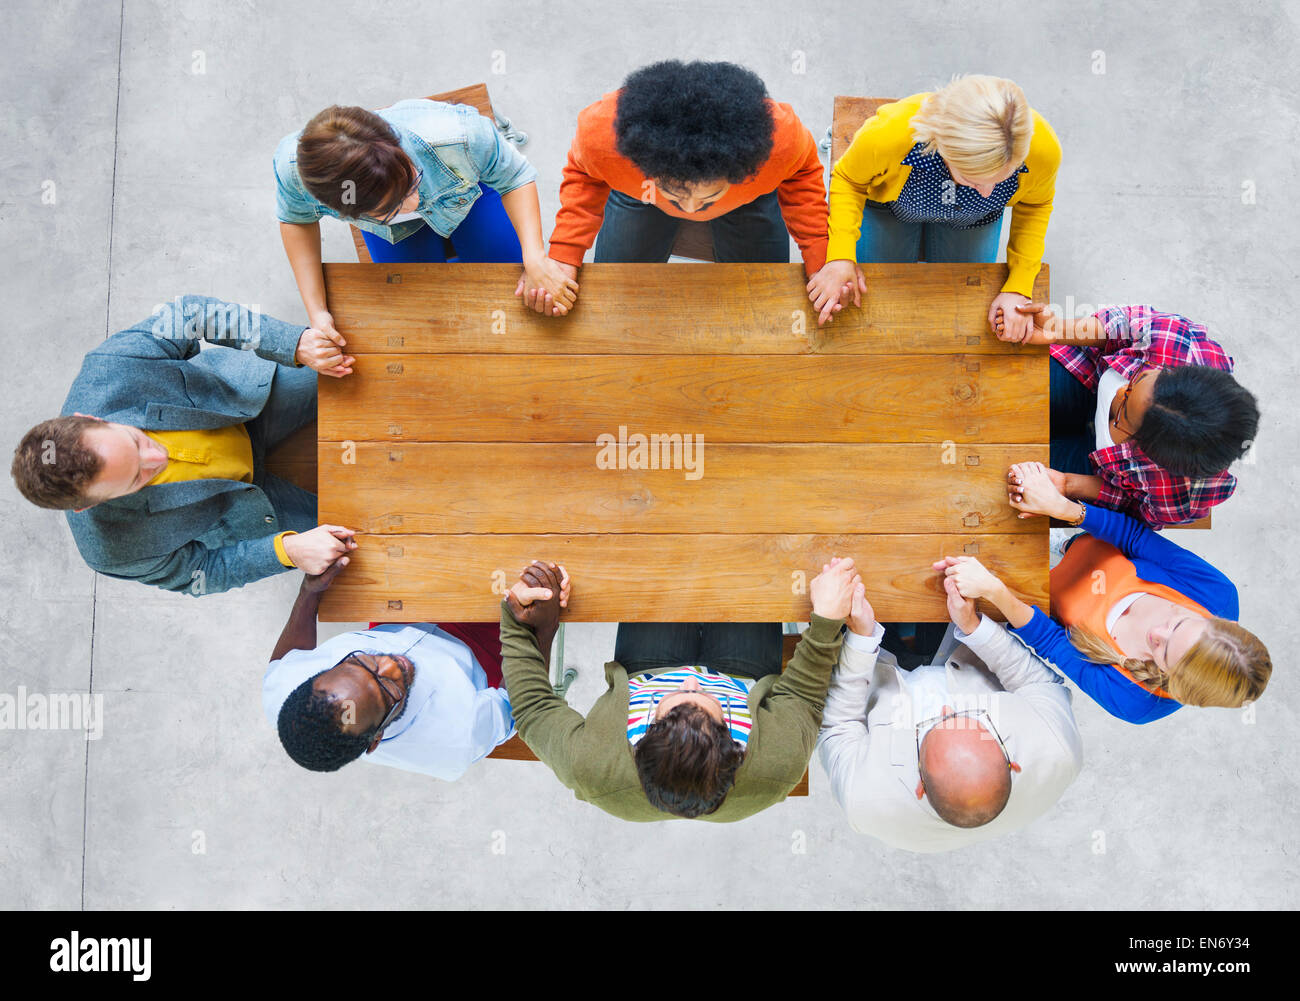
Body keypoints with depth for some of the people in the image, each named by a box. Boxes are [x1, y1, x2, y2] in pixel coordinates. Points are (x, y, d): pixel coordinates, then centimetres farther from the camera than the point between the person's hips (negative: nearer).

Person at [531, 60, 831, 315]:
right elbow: (583, 174, -20)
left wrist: (821, 264, -30)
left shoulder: (780, 137, -46)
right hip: (640, 184, 0)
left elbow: (802, 173, -20)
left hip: (747, 190, 0)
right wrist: (563, 259, -34)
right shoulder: (601, 133, -46)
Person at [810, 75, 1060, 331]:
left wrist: (1018, 288, -24)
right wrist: (840, 255, -37)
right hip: (888, 206, -1)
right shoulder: (887, 135, -47)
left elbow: (1034, 206, -15)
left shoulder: (1043, 147, -40)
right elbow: (848, 180, -23)